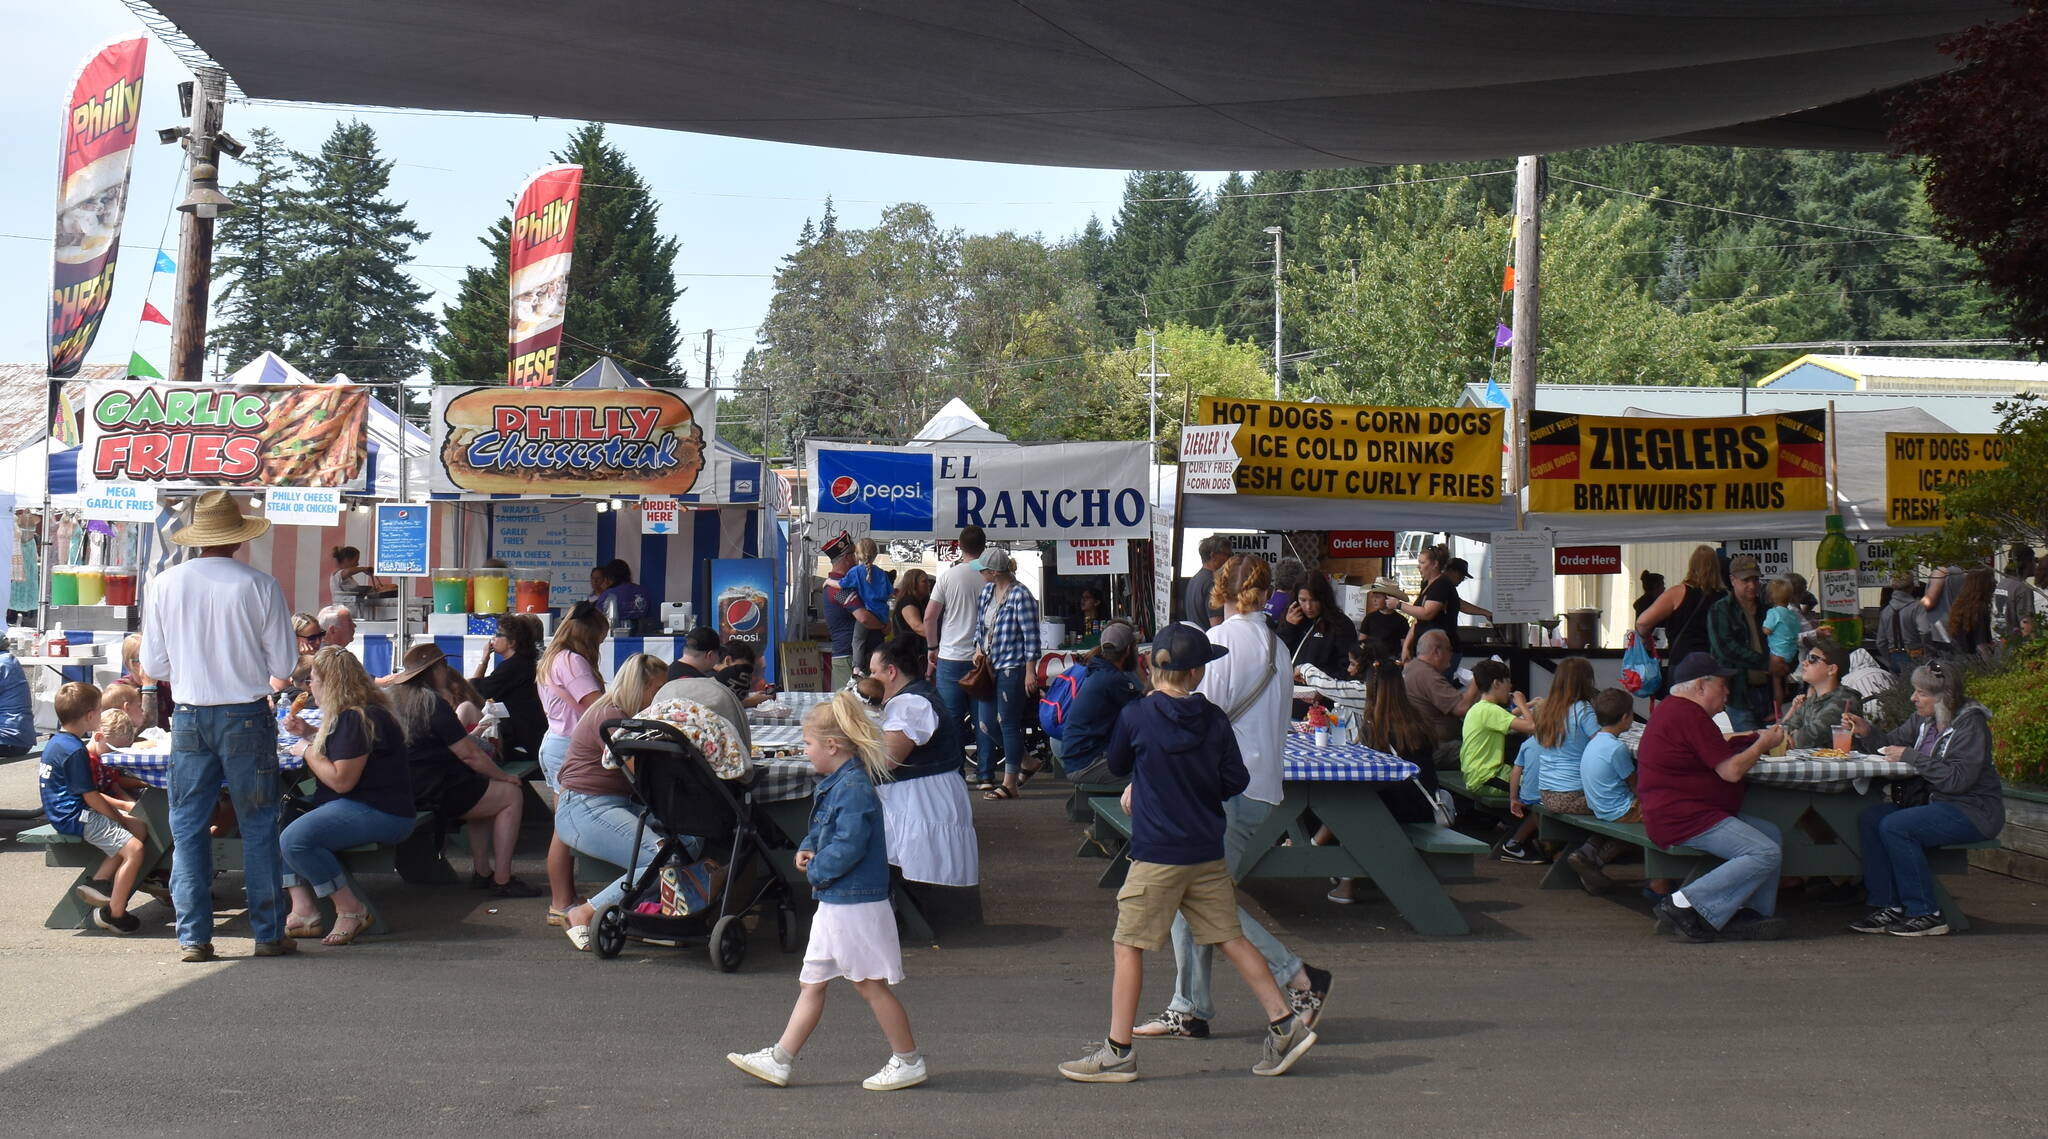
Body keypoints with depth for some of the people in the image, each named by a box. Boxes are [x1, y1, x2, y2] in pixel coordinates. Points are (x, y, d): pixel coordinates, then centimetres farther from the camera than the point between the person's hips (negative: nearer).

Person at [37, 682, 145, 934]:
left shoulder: (56, 742, 14)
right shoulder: (74, 750, -19)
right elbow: (91, 798, -18)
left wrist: (122, 805, 16)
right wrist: (118, 817, -3)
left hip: (65, 814, 11)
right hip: (75, 818, -11)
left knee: (138, 828, 13)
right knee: (133, 849, -18)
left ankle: (100, 881, 7)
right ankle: (113, 913, -11)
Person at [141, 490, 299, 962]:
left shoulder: (165, 584, -2)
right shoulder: (260, 586, -9)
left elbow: (154, 666, 3)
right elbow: (285, 665, -4)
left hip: (189, 719, 2)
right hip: (247, 718, -2)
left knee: (188, 828, 9)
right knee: (258, 827, 7)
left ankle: (193, 937, 9)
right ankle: (268, 933, 10)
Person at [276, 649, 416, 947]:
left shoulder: (358, 719, -18)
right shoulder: (345, 715, 17)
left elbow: (341, 780, -22)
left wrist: (308, 752, -7)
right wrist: (308, 732, 22)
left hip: (381, 814, -12)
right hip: (358, 807, 12)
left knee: (295, 839, -26)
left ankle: (351, 910, -15)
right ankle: (303, 910, -5)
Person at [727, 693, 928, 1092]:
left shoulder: (854, 788, -21)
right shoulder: (835, 784, 11)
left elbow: (849, 846, -27)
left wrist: (816, 871, -14)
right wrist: (807, 848, 4)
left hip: (857, 904, -10)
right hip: (834, 902, 10)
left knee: (870, 984, 0)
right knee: (812, 981, 12)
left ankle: (908, 1061, 12)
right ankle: (779, 1060, 16)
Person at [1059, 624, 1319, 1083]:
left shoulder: (1136, 717, -10)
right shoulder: (1215, 720, 0)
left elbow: (1117, 766, 6)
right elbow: (1236, 781, 4)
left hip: (1157, 854, -5)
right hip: (1209, 852, 5)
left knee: (1129, 945, 1)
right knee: (1230, 938, 13)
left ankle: (1118, 1052, 3)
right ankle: (1286, 1024, 13)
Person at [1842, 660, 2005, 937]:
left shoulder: (1970, 723, -15)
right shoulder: (1923, 720, 9)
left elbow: (1958, 778, -25)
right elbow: (1889, 745, 18)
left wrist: (1910, 757, -20)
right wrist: (1866, 733, -2)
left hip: (1974, 811, -8)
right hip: (1937, 804, 9)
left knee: (1895, 826, -26)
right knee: (1870, 818, -10)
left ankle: (1926, 914, -18)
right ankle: (1888, 908, -10)